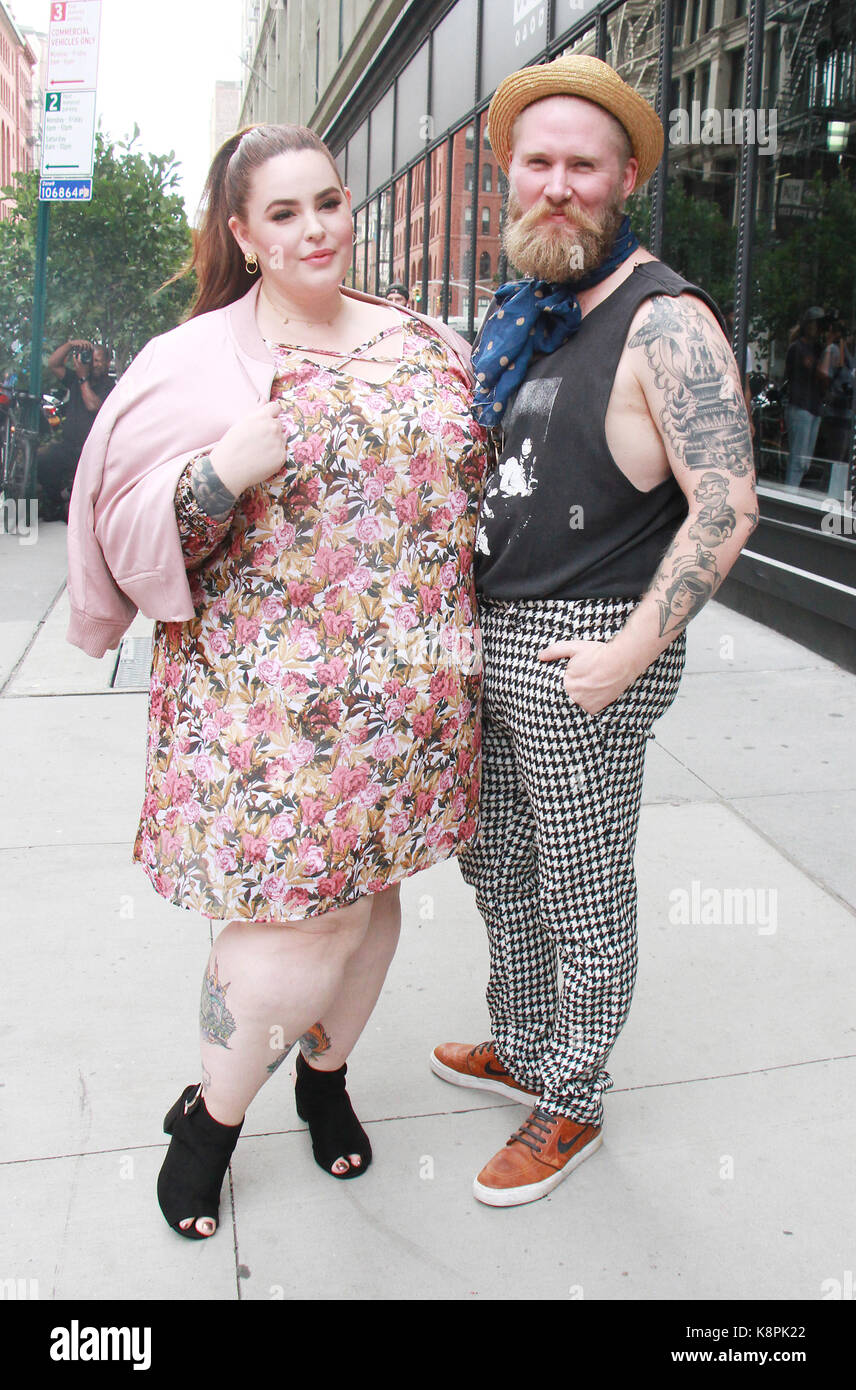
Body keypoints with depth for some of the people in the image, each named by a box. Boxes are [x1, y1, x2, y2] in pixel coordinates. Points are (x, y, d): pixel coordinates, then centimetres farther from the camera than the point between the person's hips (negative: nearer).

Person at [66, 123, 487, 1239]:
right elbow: (133, 540, -9)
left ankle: (326, 1075, 43)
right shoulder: (191, 367, -4)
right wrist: (222, 474, -25)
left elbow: (475, 483, 22)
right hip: (269, 697, -4)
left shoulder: (429, 346, 9)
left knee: (370, 894, 16)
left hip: (408, 694, 5)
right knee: (304, 924, -3)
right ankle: (210, 1116, 27)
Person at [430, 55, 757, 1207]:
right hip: (492, 633, 9)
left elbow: (727, 505, -19)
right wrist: (461, 614, 15)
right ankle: (524, 1050, 42)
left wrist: (629, 653, -21)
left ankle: (573, 1102, 28)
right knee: (497, 868, 20)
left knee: (585, 895, 7)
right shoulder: (523, 315, 13)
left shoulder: (663, 322, -12)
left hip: (582, 645, -8)